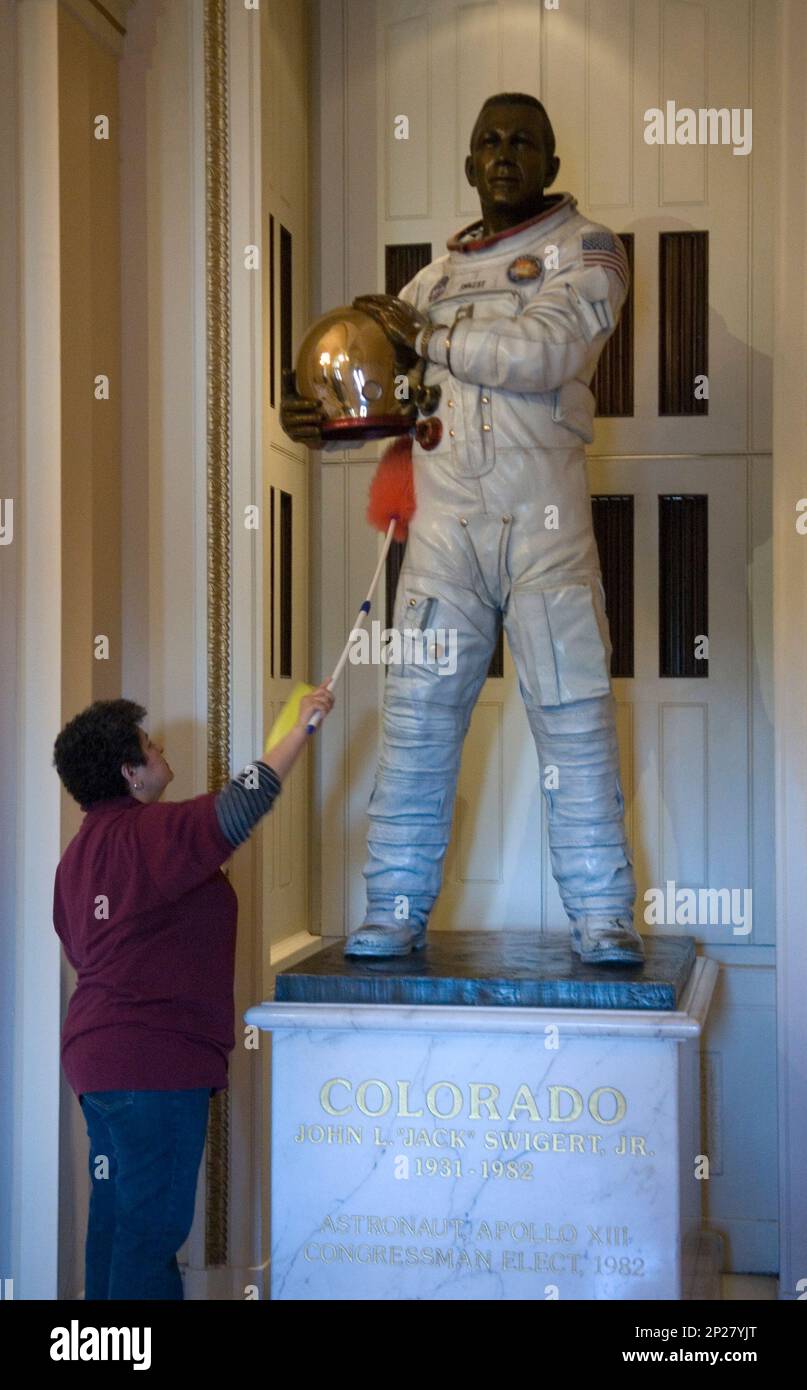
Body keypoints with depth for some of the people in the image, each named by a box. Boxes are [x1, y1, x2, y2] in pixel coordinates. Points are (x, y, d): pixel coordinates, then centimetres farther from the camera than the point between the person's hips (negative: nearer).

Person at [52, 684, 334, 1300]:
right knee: (153, 1223, -5)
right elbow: (242, 803, -25)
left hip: (98, 1057, 10)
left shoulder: (80, 850, 15)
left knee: (117, 1216, 14)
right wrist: (303, 725, -14)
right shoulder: (149, 834, -15)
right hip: (155, 1063, -10)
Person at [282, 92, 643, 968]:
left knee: (573, 714, -5)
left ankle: (601, 917, -1)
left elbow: (543, 352, -11)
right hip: (444, 524, 4)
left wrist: (427, 336, -3)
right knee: (417, 715, -2)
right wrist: (307, 415, 5)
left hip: (544, 518, -3)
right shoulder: (438, 274, 22)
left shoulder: (587, 251, 7)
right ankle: (395, 909, 3)